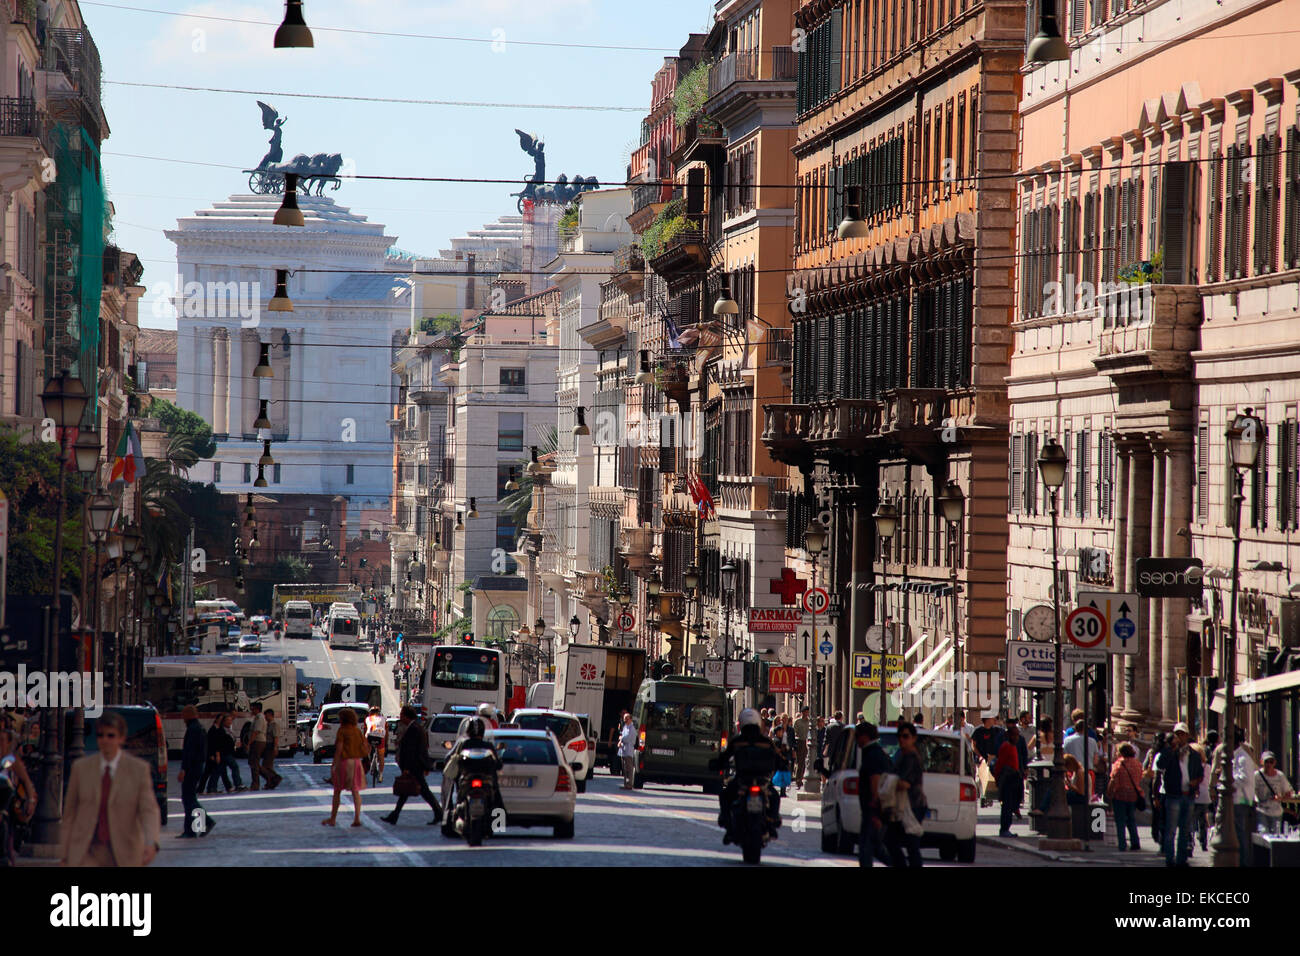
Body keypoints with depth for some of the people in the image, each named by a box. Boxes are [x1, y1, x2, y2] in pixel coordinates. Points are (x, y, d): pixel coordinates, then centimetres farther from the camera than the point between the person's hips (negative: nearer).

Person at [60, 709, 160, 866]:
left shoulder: (139, 769, -2)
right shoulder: (81, 768, 4)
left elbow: (149, 811, -12)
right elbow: (70, 812, 7)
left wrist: (151, 844, -31)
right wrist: (65, 855, 5)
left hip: (124, 855, 0)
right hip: (86, 853, 0)